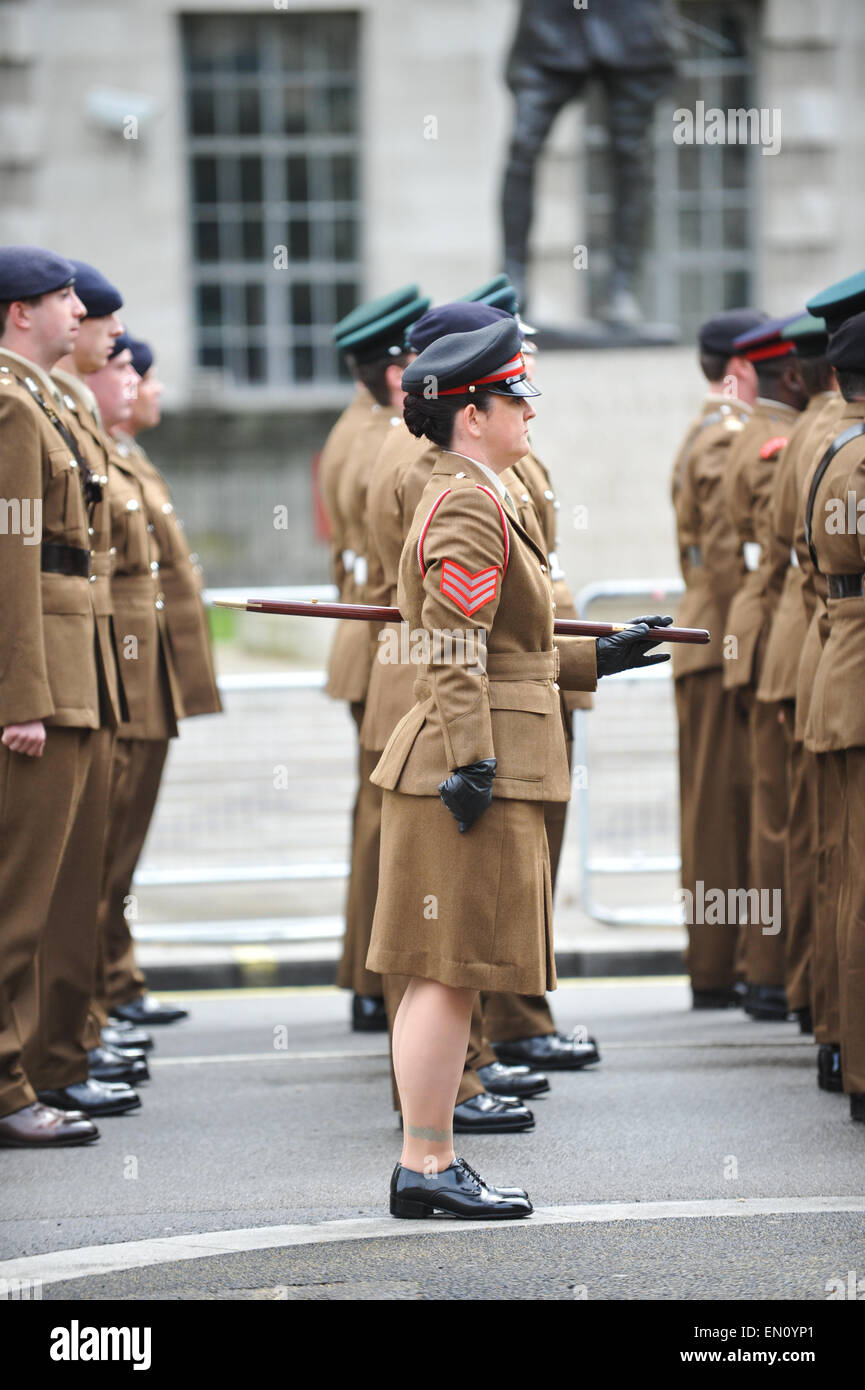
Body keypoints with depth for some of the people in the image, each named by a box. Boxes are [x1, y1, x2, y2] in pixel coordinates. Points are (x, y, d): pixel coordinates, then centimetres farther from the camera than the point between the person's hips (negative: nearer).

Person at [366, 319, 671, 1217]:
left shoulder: (468, 500, 20)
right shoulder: (469, 507, -12)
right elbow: (453, 652, -19)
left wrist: (598, 658, 25)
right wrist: (469, 762, -23)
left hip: (478, 770, 11)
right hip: (476, 770, -11)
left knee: (446, 975, 12)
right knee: (451, 971, -7)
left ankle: (430, 1162, 16)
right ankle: (426, 1168, -3)